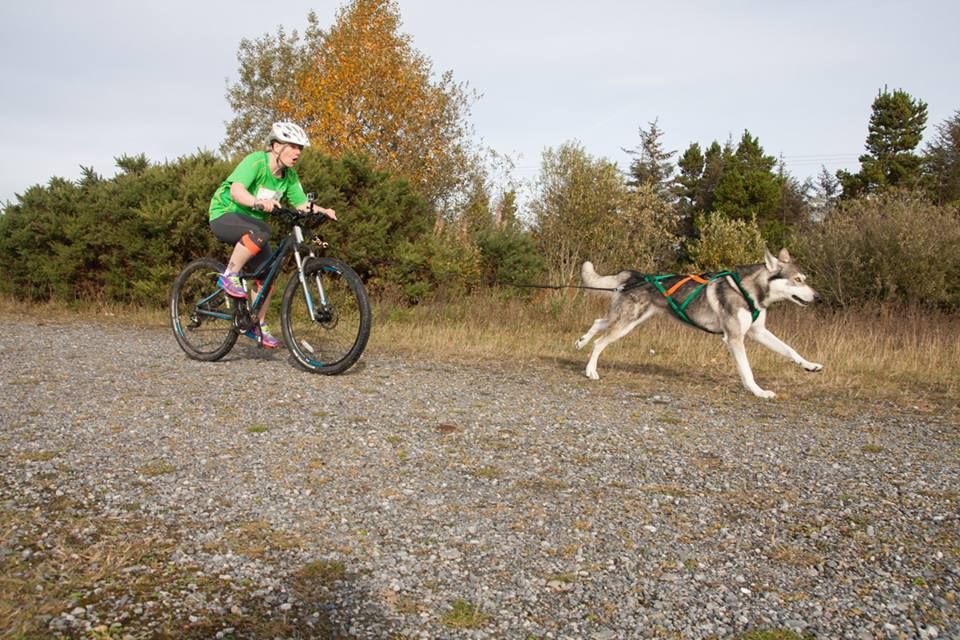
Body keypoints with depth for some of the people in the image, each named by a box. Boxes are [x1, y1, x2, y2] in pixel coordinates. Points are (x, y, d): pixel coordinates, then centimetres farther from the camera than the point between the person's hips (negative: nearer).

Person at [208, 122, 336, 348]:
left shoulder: (290, 176, -1)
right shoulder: (256, 161, -22)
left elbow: (302, 204, -6)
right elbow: (236, 191, -35)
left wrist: (322, 211, -26)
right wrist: (259, 202, -55)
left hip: (252, 221, 7)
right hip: (225, 214, -7)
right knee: (259, 234, -39)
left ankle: (257, 325, 13)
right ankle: (229, 276, -20)